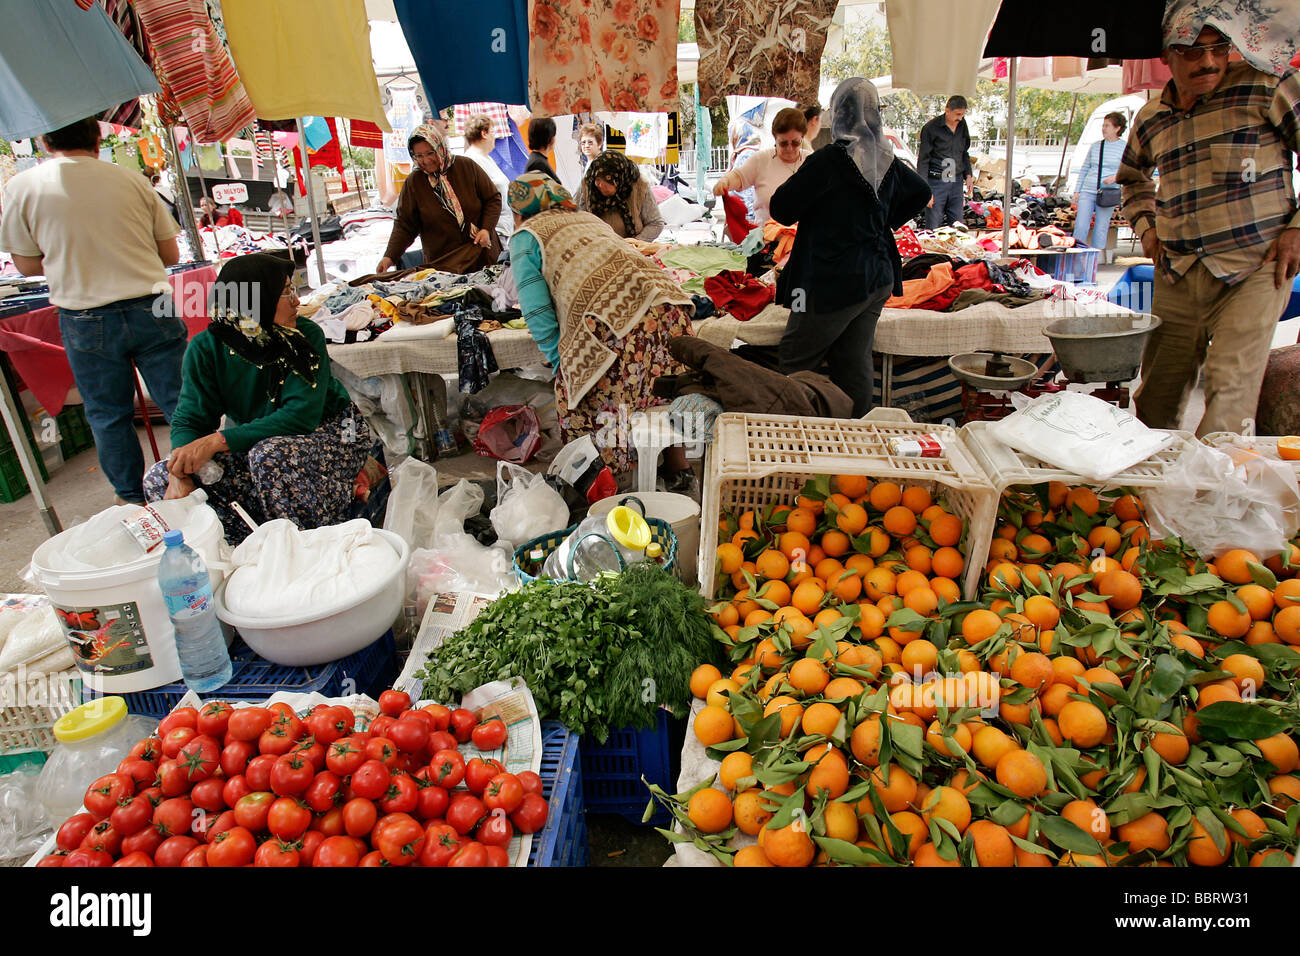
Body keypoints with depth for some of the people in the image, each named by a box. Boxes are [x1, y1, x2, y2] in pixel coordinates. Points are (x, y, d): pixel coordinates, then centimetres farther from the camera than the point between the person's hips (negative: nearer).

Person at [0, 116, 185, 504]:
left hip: (86, 320, 0)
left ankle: (134, 499, 24)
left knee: (109, 415, 13)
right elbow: (171, 255, 6)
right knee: (180, 404, 8)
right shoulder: (132, 180, 0)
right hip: (152, 309, 1)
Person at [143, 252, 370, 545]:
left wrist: (217, 441, -34)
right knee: (158, 480, -10)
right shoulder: (206, 348, -9)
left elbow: (302, 415, -27)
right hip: (255, 441, 4)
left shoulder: (307, 336, -18)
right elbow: (189, 419, -10)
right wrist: (181, 472, -32)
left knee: (269, 454, -36)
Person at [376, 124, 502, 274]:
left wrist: (486, 229, -10)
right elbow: (404, 225, 2)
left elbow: (493, 199, 6)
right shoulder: (413, 182, 0)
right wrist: (390, 256, -10)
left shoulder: (468, 167, -1)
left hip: (482, 253, 0)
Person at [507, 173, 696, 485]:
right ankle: (677, 468, 31)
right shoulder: (587, 217, 34)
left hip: (611, 319, -7)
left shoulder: (525, 237, 15)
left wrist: (561, 363, 14)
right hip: (665, 301, 7)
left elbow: (538, 313, 7)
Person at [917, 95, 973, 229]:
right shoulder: (931, 128, -7)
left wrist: (968, 175, 13)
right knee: (933, 228, -5)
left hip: (957, 182, 5)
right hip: (936, 182, -5)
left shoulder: (962, 125, 11)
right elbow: (923, 161, -8)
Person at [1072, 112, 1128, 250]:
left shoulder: (1125, 147, 3)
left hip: (1108, 194, -3)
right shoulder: (1095, 146, 13)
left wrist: (1116, 177, -17)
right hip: (1087, 191, 3)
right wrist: (1077, 190, 12)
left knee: (1101, 229, -1)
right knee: (1080, 226, -9)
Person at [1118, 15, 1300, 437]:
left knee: (1230, 389, -16)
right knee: (1155, 398, 8)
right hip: (1177, 276, 4)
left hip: (1254, 270, -4)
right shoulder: (1150, 119, 11)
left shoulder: (1265, 88, -2)